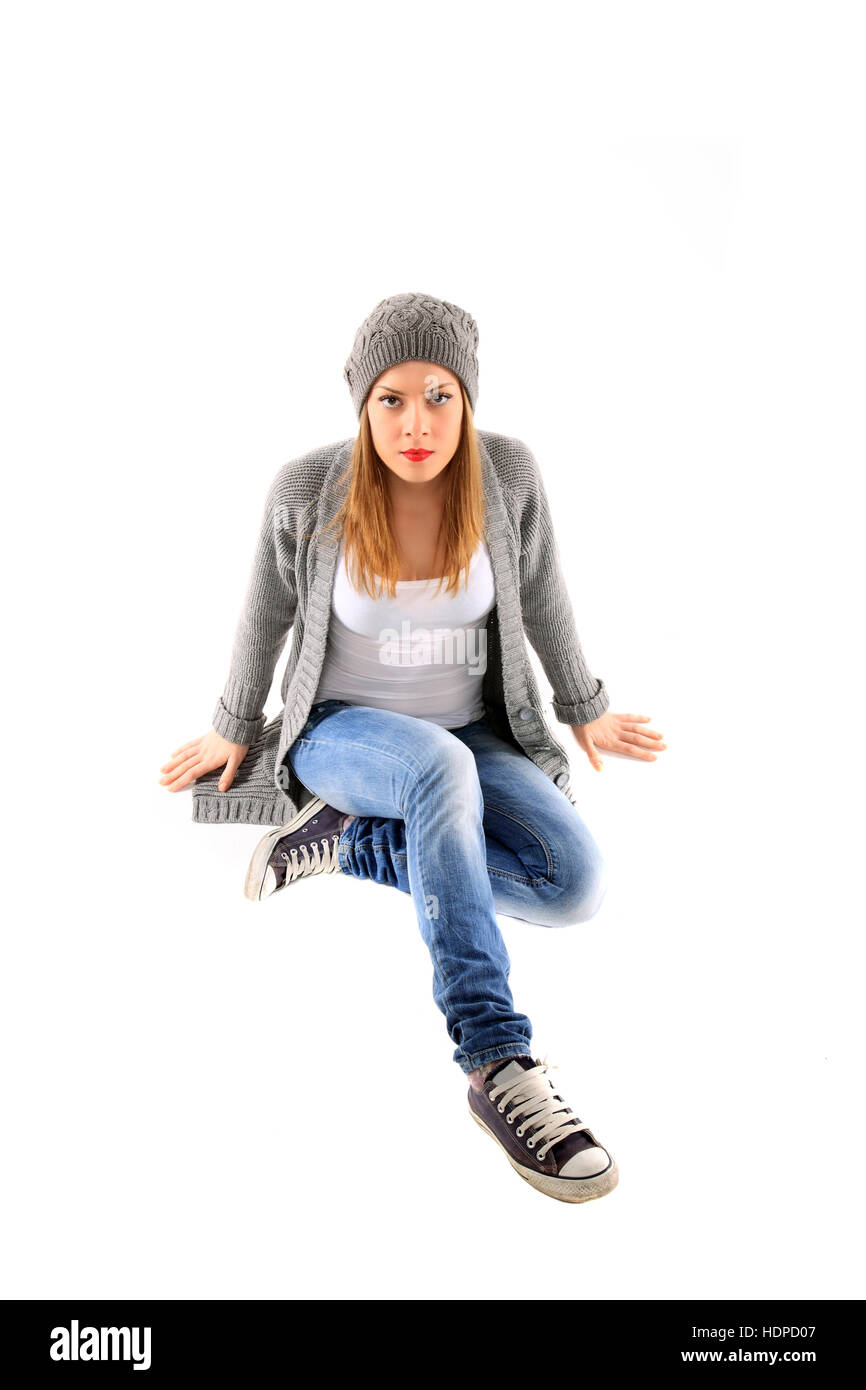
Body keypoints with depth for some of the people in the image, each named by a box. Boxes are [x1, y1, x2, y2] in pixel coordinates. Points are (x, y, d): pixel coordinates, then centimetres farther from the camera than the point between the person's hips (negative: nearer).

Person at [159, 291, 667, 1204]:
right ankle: (497, 1068, -36)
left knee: (576, 886, -24)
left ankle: (350, 842, -7)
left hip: (471, 738, 3)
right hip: (342, 732, -3)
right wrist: (235, 728, 12)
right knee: (440, 765, -40)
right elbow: (267, 613, 1)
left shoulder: (506, 472, -12)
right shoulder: (307, 491, -16)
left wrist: (584, 711, 13)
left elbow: (540, 595, 4)